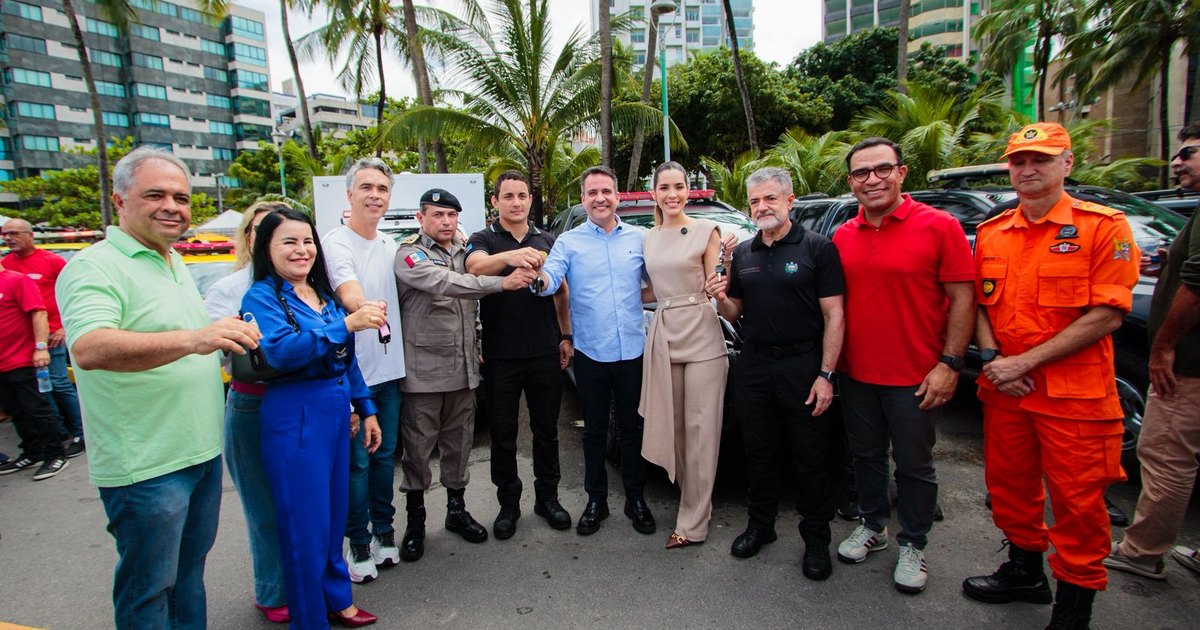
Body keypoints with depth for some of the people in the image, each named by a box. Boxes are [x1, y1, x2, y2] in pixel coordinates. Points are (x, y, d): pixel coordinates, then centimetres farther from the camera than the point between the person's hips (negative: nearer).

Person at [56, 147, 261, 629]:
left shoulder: (174, 262, 12)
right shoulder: (94, 268, -16)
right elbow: (89, 348, -34)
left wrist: (230, 338, 14)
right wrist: (192, 339, -46)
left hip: (203, 450, 8)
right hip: (146, 465, -8)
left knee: (189, 569, 23)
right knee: (149, 589, 8)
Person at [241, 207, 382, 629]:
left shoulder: (324, 294, 11)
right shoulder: (261, 296, -8)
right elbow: (279, 351, -26)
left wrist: (366, 410, 15)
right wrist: (346, 324, -33)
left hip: (336, 411, 7)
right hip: (293, 417, -7)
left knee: (335, 513, 18)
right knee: (305, 523, 4)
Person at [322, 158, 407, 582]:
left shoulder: (391, 246, 11)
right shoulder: (336, 244, -11)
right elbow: (348, 292, -28)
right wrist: (362, 305, -45)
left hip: (390, 370, 7)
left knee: (385, 455, 16)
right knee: (357, 460, 1)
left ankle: (383, 529, 31)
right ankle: (359, 542, 18)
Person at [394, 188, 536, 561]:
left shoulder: (464, 251, 12)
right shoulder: (409, 255, -9)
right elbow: (444, 283, -28)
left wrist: (475, 347, 16)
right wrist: (502, 283, -34)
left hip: (463, 370, 6)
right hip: (423, 372, -5)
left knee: (459, 445, 14)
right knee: (418, 449, 4)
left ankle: (456, 509, 30)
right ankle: (415, 520, 20)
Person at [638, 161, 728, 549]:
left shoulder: (706, 231, 0)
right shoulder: (648, 240, 14)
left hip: (701, 335, -5)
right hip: (663, 334, 5)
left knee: (700, 429, 0)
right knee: (672, 426, 10)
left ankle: (692, 521, 10)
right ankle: (694, 501, 28)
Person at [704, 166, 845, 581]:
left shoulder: (818, 248, -5)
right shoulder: (742, 254, 11)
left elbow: (834, 315, -8)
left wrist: (826, 375, -15)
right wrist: (720, 298, -8)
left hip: (802, 365, -4)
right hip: (753, 365, 5)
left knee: (811, 457, 6)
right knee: (758, 452, 15)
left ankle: (816, 538, 22)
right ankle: (760, 524, 32)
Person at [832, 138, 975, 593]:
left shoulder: (939, 226, -9)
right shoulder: (843, 237, 4)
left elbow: (963, 299, -8)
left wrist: (949, 364, -14)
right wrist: (832, 363, 5)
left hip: (916, 378, -4)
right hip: (856, 374, 4)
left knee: (914, 465, 9)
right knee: (866, 455, 18)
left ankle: (912, 546, 29)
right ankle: (872, 526, 39)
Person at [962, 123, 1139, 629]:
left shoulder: (1103, 226, -6)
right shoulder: (991, 234, 8)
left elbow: (1106, 316, -13)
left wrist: (1025, 361, -17)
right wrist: (991, 358, -6)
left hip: (1074, 395, -5)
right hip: (1004, 390, 5)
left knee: (1077, 498, 4)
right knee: (1009, 483, 16)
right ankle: (1025, 571, 38)